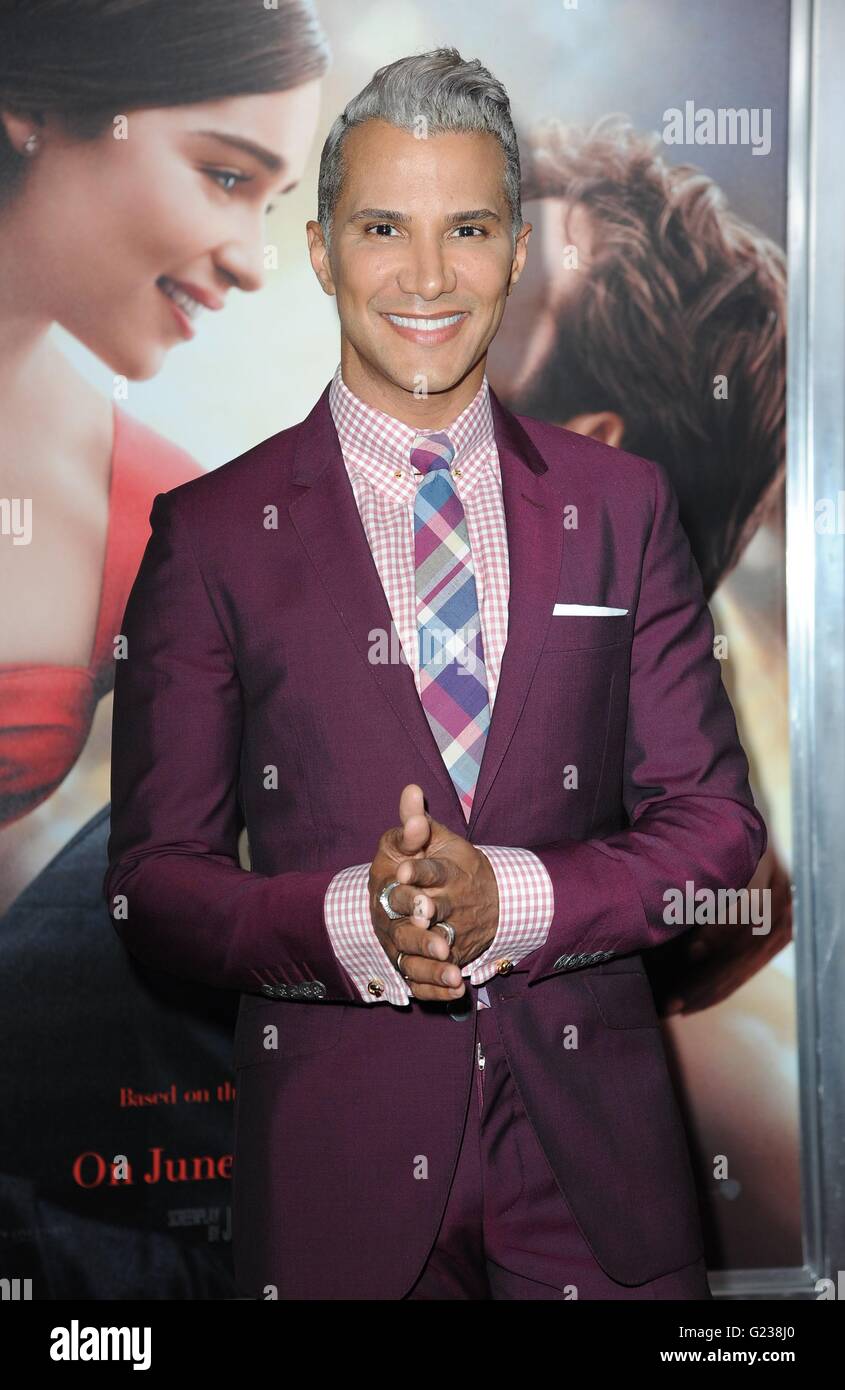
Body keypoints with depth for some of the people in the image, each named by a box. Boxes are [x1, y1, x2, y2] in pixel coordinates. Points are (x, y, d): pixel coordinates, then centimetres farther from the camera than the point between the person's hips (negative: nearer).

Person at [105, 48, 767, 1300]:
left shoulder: (623, 506, 3)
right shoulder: (211, 532, -2)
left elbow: (715, 823, 1)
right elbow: (152, 881, -3)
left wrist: (510, 898, -16)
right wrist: (348, 922, -21)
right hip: (337, 1164, -1)